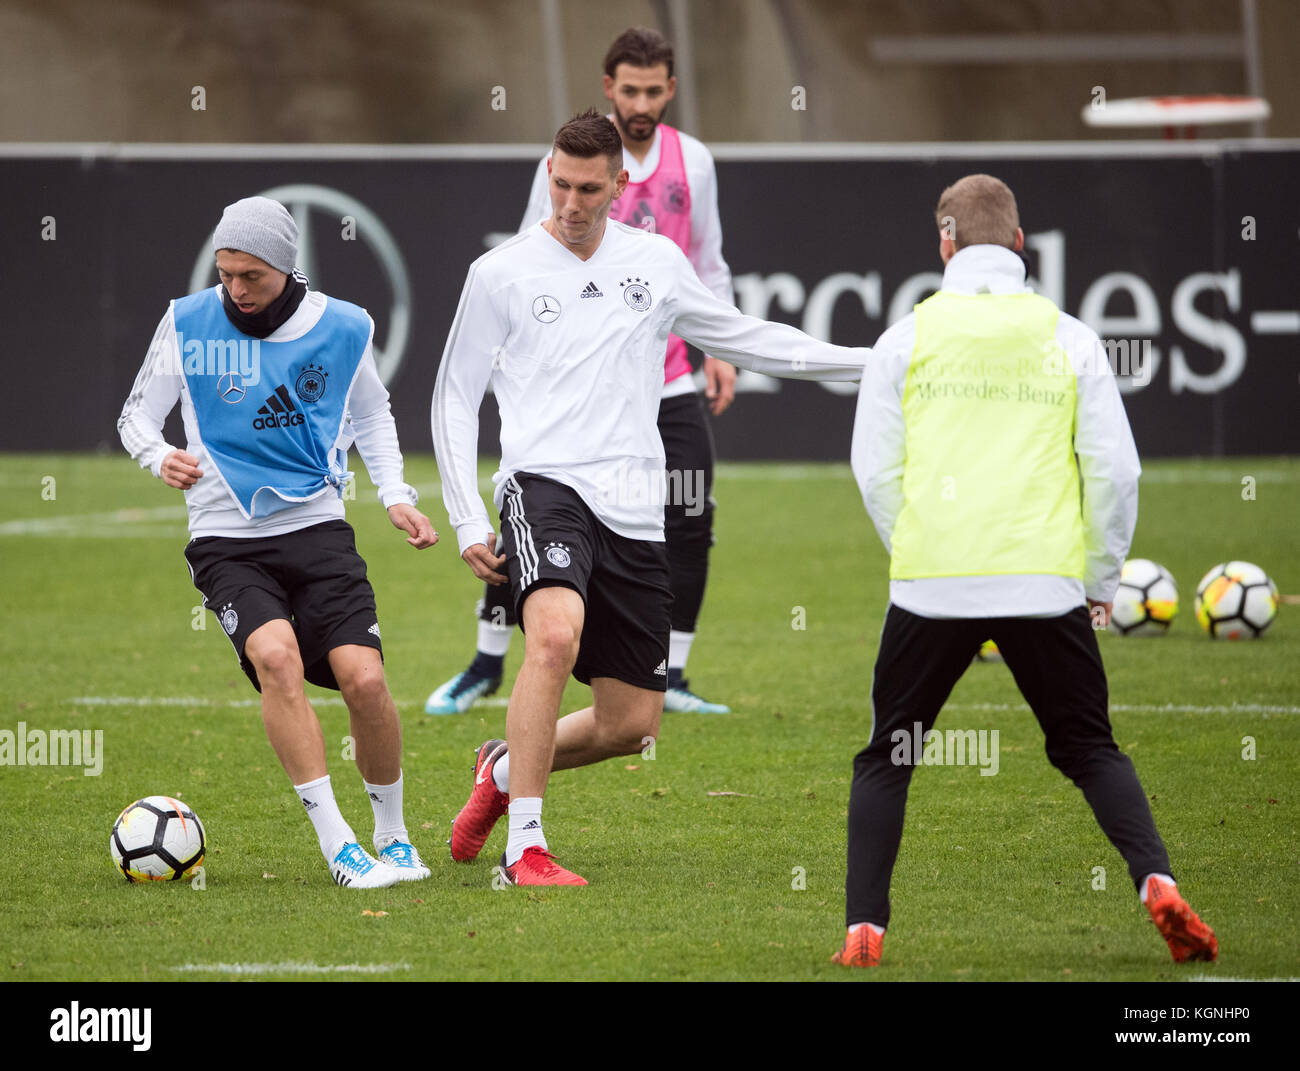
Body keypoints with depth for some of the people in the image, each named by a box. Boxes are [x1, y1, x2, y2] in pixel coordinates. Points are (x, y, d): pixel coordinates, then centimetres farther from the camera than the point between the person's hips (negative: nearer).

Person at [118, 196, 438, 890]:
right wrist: (159, 457, -15)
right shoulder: (188, 324, -4)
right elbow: (137, 414, 7)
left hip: (317, 527, 1)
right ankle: (338, 846, -22)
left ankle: (393, 837, 10)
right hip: (226, 539, -1)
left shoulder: (344, 329, 1)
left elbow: (371, 414, 19)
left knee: (364, 678, -15)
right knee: (276, 656, -27)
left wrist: (395, 495, 6)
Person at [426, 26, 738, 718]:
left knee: (690, 525, -4)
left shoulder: (693, 162, 5)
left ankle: (667, 681, 8)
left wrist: (717, 348, 7)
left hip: (667, 381, 3)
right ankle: (487, 666, 12)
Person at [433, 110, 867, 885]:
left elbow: (741, 337, 25)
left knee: (631, 723, 3)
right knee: (556, 637, -33)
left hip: (634, 511, 4)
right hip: (545, 482, -4)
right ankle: (525, 846, -28)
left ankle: (505, 771, 32)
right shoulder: (501, 274, 3)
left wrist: (870, 362, 21)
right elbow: (455, 398, 7)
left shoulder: (657, 262, 12)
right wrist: (468, 521, -1)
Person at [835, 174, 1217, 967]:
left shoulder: (907, 338, 5)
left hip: (932, 584, -1)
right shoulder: (1069, 339, 6)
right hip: (1046, 584, 1)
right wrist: (1101, 582, 17)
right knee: (1090, 749, 13)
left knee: (887, 759, 13)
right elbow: (1115, 471, 5)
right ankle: (1158, 882, -8)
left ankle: (864, 930, 4)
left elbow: (875, 470, 5)